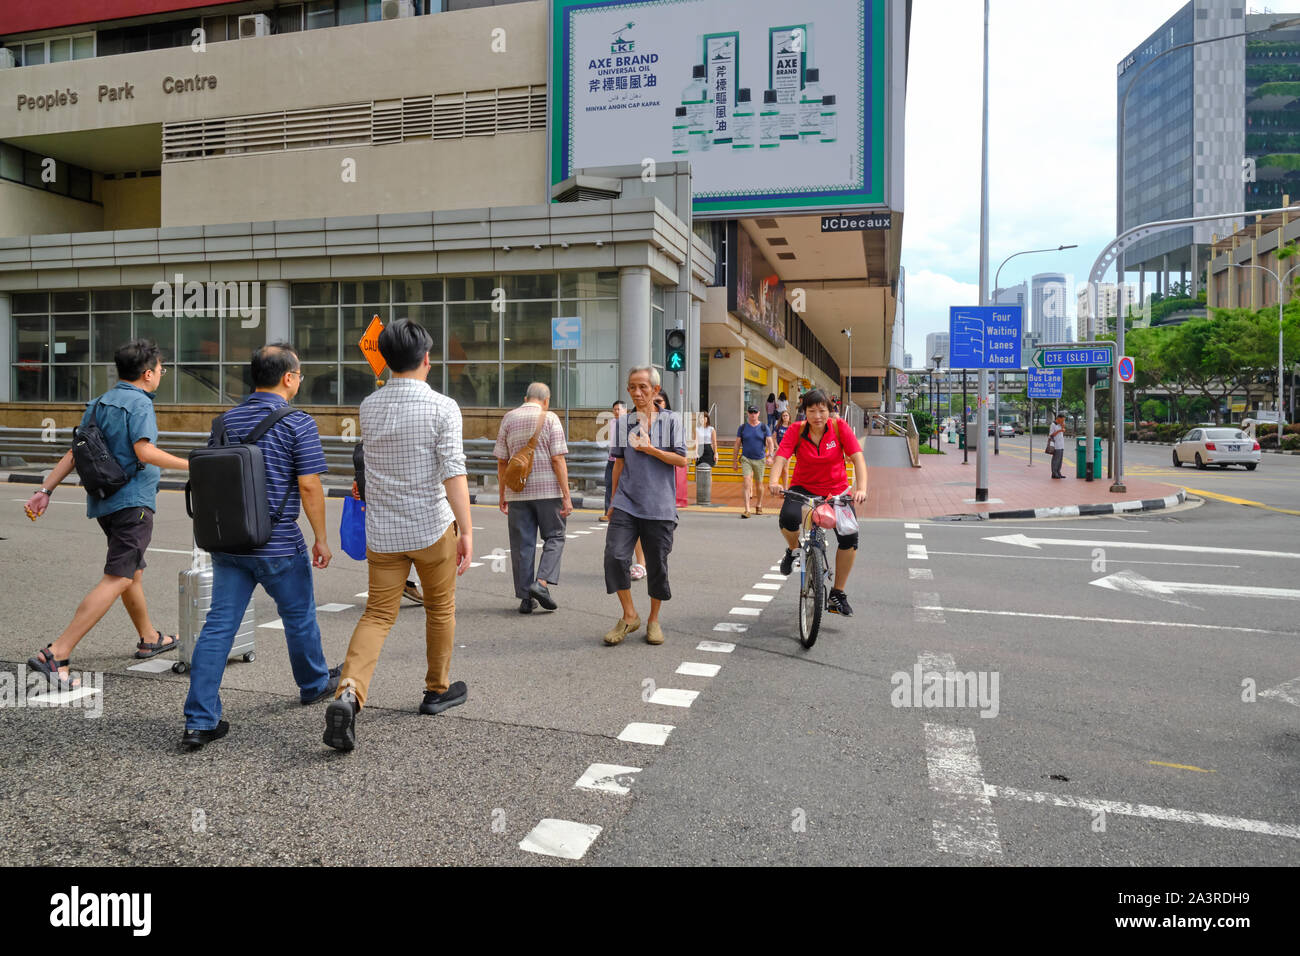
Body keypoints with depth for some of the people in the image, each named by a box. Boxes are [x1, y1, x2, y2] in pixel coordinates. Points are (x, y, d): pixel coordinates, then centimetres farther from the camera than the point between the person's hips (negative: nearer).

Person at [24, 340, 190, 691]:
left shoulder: (98, 404, 14)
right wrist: (187, 464, -14)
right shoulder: (139, 402, -10)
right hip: (132, 501, -10)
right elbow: (145, 451, -22)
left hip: (104, 501, 10)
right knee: (117, 580, -11)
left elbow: (74, 453, 11)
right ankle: (56, 654, -17)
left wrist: (45, 490, 11)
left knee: (133, 571, 22)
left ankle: (149, 638, 38)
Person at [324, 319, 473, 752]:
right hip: (431, 527, -3)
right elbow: (453, 472, -20)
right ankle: (437, 690, 29)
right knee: (440, 609, 16)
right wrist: (466, 530, -20)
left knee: (377, 615, 7)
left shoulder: (368, 407, 4)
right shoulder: (442, 407, -12)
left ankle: (349, 692, -14)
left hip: (382, 532, 4)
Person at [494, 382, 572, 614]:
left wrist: (502, 493, 15)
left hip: (517, 492, 3)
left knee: (522, 544, 7)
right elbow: (557, 460, -10)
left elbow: (501, 460, 7)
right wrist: (566, 496, -9)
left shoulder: (509, 418, 8)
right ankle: (542, 583, -7)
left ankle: (525, 597, 10)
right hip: (547, 490, -3)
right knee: (554, 537, 11)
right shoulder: (550, 419, -3)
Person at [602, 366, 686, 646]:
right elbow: (619, 463, 15)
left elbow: (681, 460, 0)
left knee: (657, 563, 4)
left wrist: (650, 449, -10)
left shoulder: (671, 420, 4)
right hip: (626, 503, 2)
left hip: (659, 506, -1)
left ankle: (653, 620, 22)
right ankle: (629, 615, 5)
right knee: (614, 556, -13)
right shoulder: (624, 422, 11)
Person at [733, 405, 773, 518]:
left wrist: (770, 455, -20)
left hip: (760, 460, 1)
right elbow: (737, 445, 8)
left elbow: (770, 443, -4)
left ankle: (759, 506, 33)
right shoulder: (742, 428, 4)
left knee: (759, 484, 11)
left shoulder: (764, 428, 2)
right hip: (746, 459, 0)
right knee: (747, 483, -15)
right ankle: (747, 510, -19)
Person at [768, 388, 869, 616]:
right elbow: (780, 458, -21)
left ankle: (837, 594, 2)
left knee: (850, 538, -17)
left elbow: (858, 458, -18)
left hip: (836, 491, 1)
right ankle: (793, 550, 4)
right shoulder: (796, 431, -10)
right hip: (804, 488, -1)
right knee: (789, 518, -33)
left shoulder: (840, 427, -10)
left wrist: (861, 488, -34)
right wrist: (774, 482, -42)